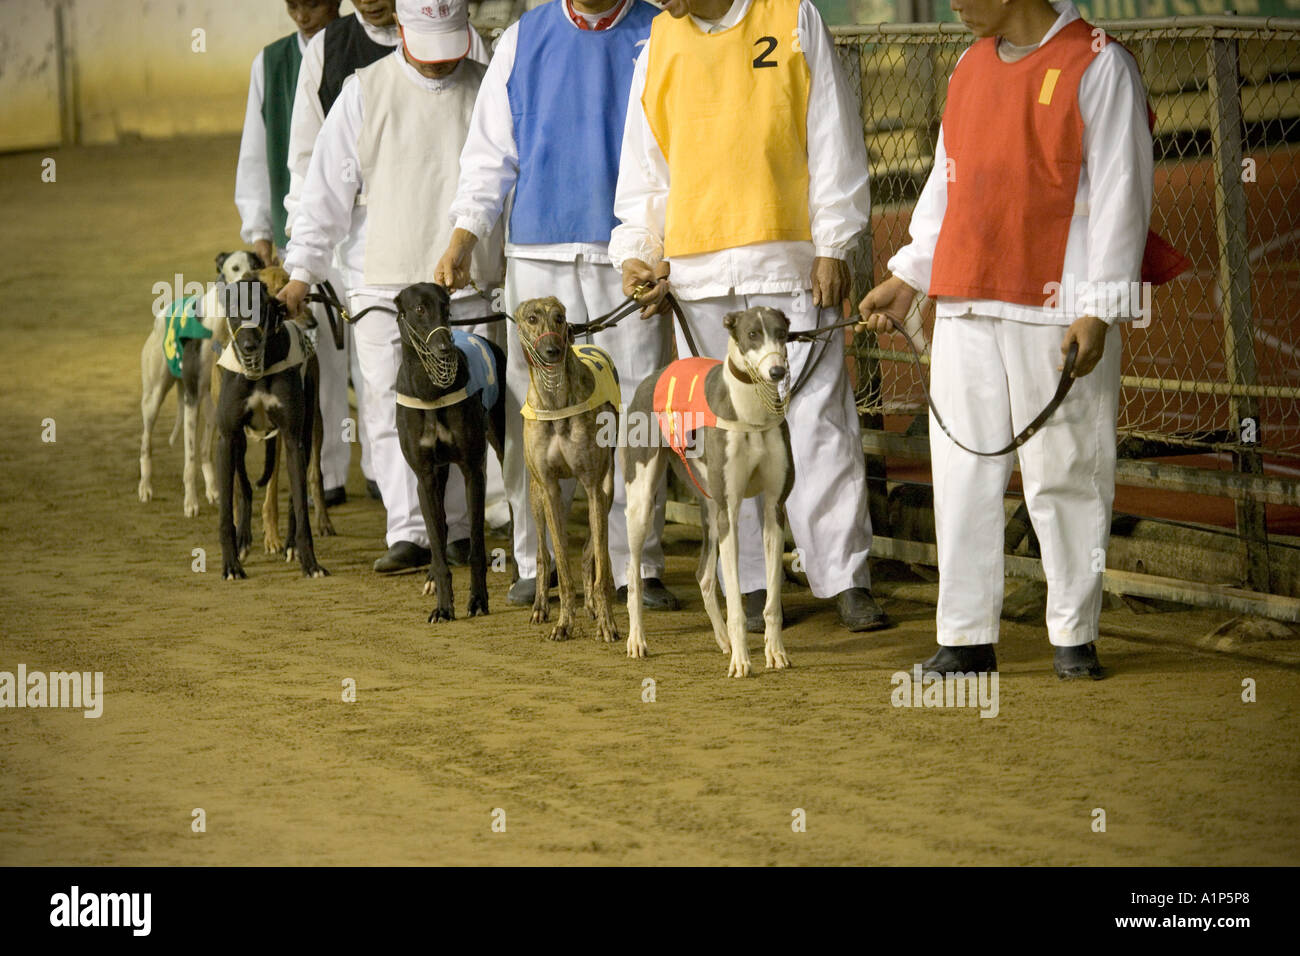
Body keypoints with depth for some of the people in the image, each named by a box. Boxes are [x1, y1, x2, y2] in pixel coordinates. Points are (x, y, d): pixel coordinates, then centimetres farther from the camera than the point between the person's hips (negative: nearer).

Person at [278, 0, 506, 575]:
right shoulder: (366, 93, 4)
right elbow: (328, 187, 4)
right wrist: (302, 268, 0)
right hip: (383, 282, -1)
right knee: (390, 407, -7)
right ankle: (408, 533, -6)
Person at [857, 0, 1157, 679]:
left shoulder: (1097, 66, -5)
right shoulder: (969, 68, 17)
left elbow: (1120, 193, -8)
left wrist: (1098, 309, -14)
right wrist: (908, 275, 20)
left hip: (1056, 307, -6)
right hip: (963, 304, 6)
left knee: (1063, 471, -2)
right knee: (962, 469, 4)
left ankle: (1074, 635, 9)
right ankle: (966, 637, 9)